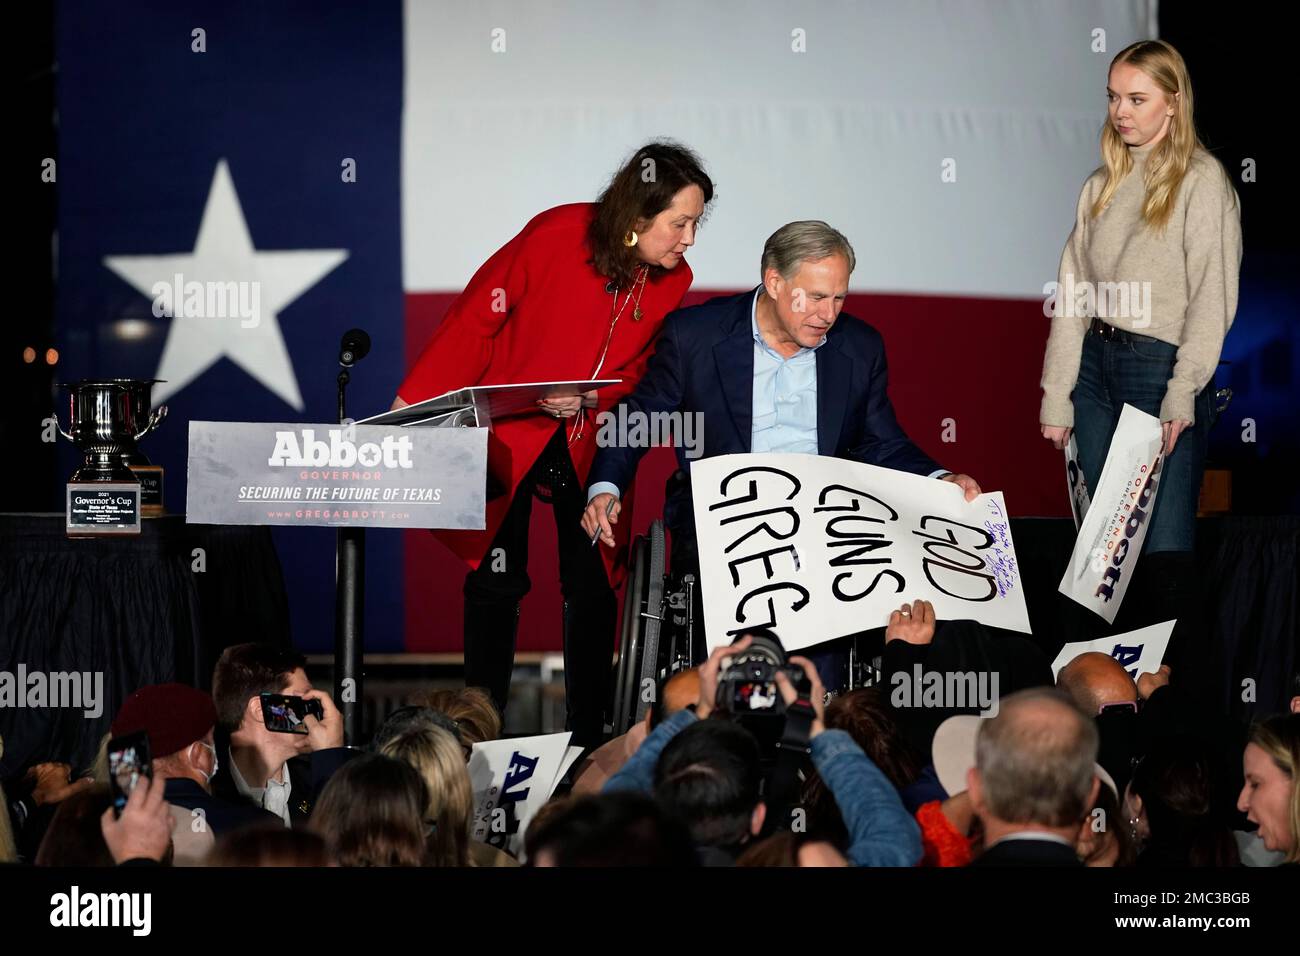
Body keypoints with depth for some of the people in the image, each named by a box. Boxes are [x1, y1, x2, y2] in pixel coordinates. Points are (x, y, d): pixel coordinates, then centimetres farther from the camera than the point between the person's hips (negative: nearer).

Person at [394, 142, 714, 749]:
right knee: (497, 580, 1)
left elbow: (636, 370, 4)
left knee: (594, 587, 0)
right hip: (506, 431, -4)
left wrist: (586, 399, -17)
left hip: (586, 441, 4)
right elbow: (477, 317, -13)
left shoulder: (672, 281, -5)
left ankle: (588, 738, 8)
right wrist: (416, 401, -13)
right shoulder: (557, 235, -19)